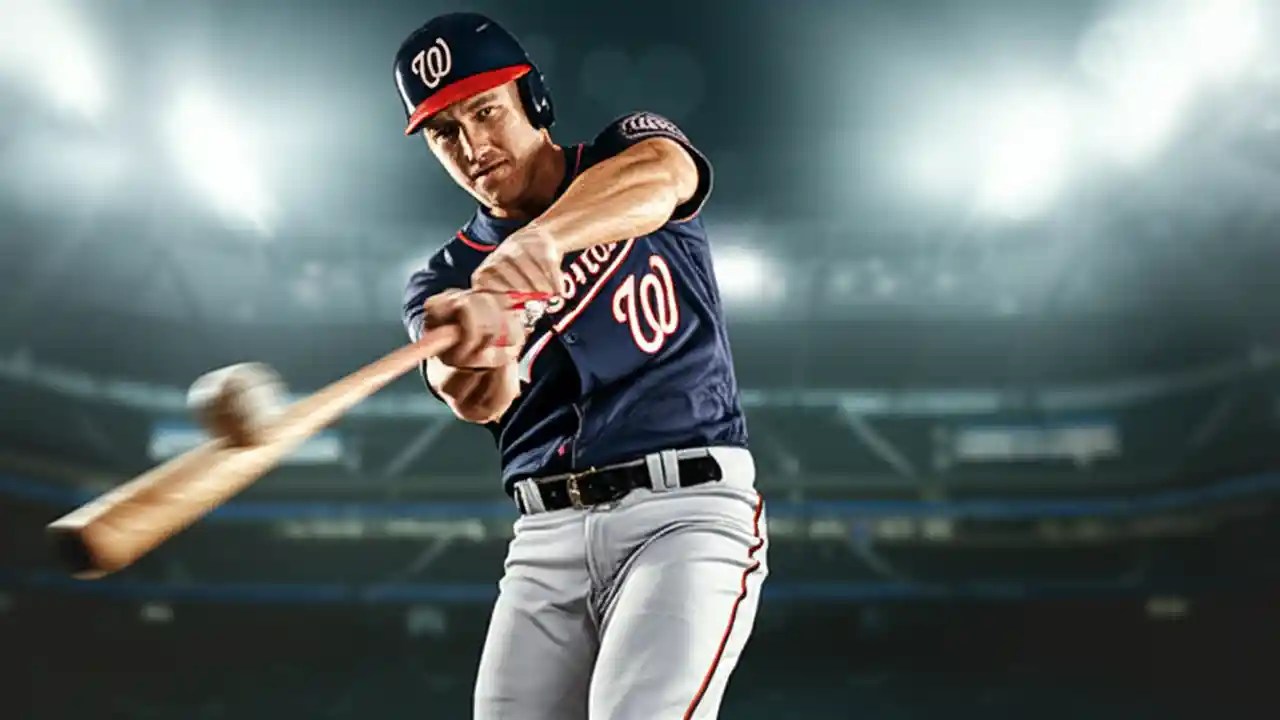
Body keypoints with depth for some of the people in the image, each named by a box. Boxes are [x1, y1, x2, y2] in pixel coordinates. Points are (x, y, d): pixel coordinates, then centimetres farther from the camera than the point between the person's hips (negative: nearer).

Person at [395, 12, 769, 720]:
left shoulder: (630, 145, 7)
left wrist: (540, 237, -39)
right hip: (547, 539, 4)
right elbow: (477, 401, -12)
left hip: (687, 507, -4)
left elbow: (658, 176, -20)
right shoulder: (446, 280, 10)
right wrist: (474, 353, -37)